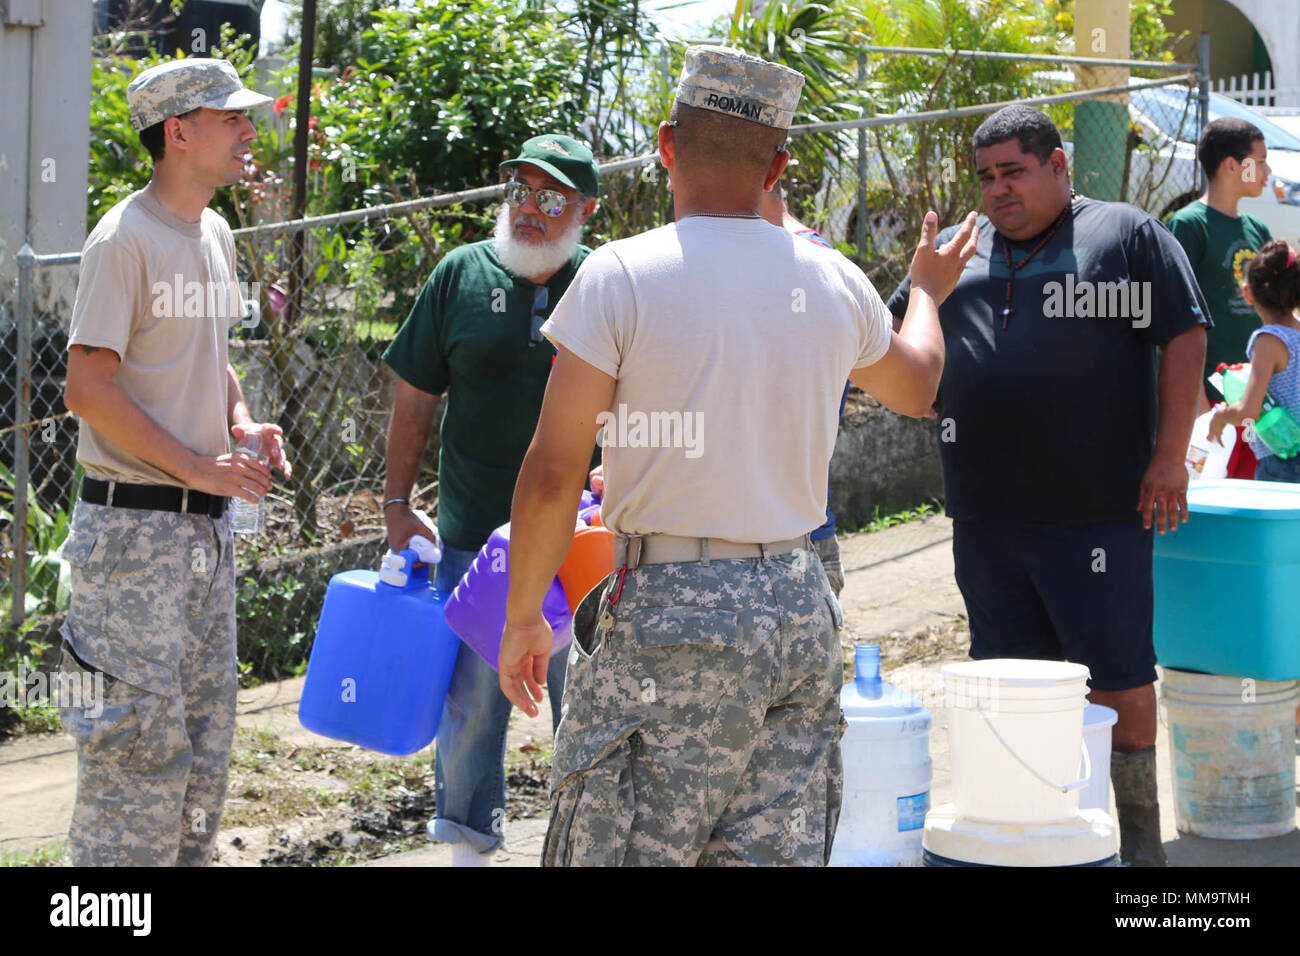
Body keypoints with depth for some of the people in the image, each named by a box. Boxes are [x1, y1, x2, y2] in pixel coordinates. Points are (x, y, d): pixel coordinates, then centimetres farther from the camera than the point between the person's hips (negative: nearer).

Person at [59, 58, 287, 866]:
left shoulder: (215, 235, 13)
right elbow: (89, 389, -18)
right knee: (141, 731, -6)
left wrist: (239, 421, 5)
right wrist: (195, 467, -19)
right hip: (137, 521, -8)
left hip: (209, 523, 9)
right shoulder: (125, 240, -13)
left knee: (206, 731, 13)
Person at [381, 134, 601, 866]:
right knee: (469, 699, 8)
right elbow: (416, 400, 7)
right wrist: (398, 505, 4)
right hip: (475, 532, 1)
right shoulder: (462, 273, 2)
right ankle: (469, 845, 24)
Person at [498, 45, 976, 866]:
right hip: (802, 607, 5)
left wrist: (523, 619, 4)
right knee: (779, 850, 9)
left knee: (621, 848, 1)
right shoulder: (834, 283, 7)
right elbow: (915, 386, 29)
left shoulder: (621, 276, -8)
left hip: (670, 614, -5)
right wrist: (928, 291, 50)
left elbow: (552, 474, -8)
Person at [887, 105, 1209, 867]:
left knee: (1119, 675, 1)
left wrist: (1170, 455, -8)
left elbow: (1185, 337, -3)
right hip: (986, 514, 5)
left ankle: (1137, 830, 15)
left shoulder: (1129, 235, 2)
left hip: (1097, 511, -4)